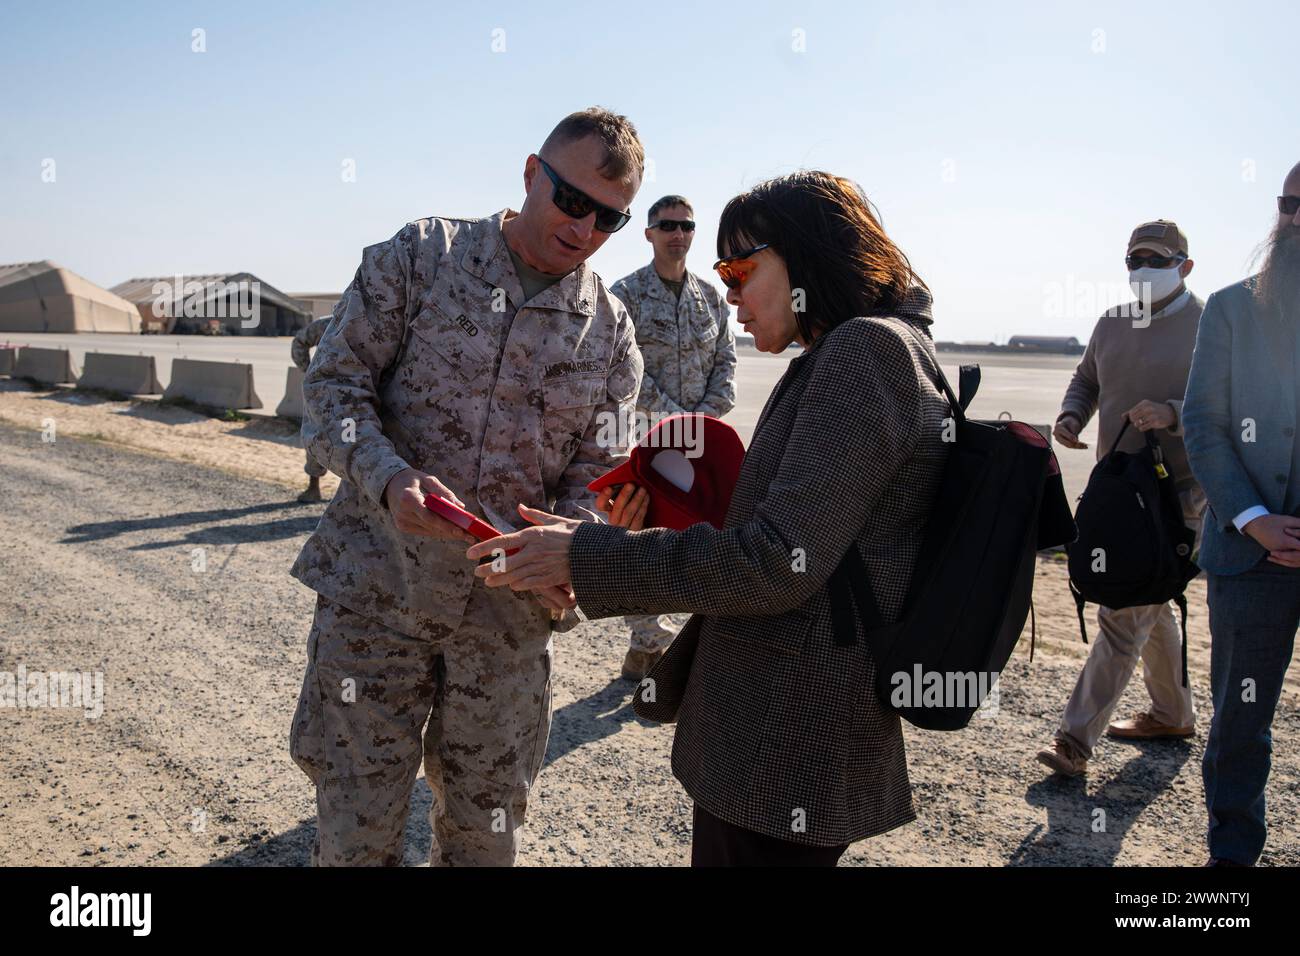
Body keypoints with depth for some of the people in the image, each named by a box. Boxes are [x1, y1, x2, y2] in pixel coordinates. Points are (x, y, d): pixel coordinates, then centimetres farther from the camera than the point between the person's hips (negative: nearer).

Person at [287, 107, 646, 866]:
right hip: (375, 589, -2)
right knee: (357, 830, 7)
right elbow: (333, 385, -4)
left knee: (486, 831, 15)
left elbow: (594, 478, 3)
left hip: (507, 615, 2)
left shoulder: (611, 333, 4)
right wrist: (388, 479, -23)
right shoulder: (419, 255, -2)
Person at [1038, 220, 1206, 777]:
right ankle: (1174, 714, 36)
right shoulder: (1113, 323, 12)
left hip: (1176, 491, -7)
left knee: (1124, 613, -10)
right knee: (1149, 605, 19)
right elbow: (1086, 380, 24)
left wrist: (1173, 413, -29)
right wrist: (1071, 416, 3)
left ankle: (1077, 737, -6)